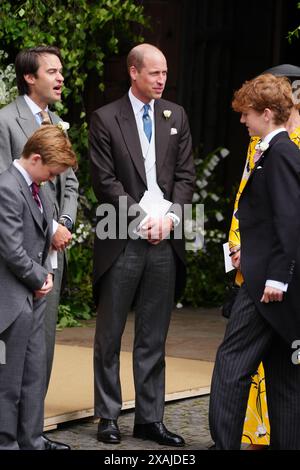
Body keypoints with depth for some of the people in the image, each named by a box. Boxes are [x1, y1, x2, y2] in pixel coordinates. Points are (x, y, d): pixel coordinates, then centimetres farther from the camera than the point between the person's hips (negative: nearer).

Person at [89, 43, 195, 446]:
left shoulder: (175, 116, 12)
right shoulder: (106, 119, -1)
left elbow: (185, 175, 10)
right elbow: (105, 181, -6)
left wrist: (170, 215, -5)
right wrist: (142, 218, -11)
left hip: (164, 239, 4)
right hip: (123, 242, -3)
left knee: (154, 337, 7)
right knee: (110, 334, 3)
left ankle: (150, 418, 12)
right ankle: (109, 417, 11)